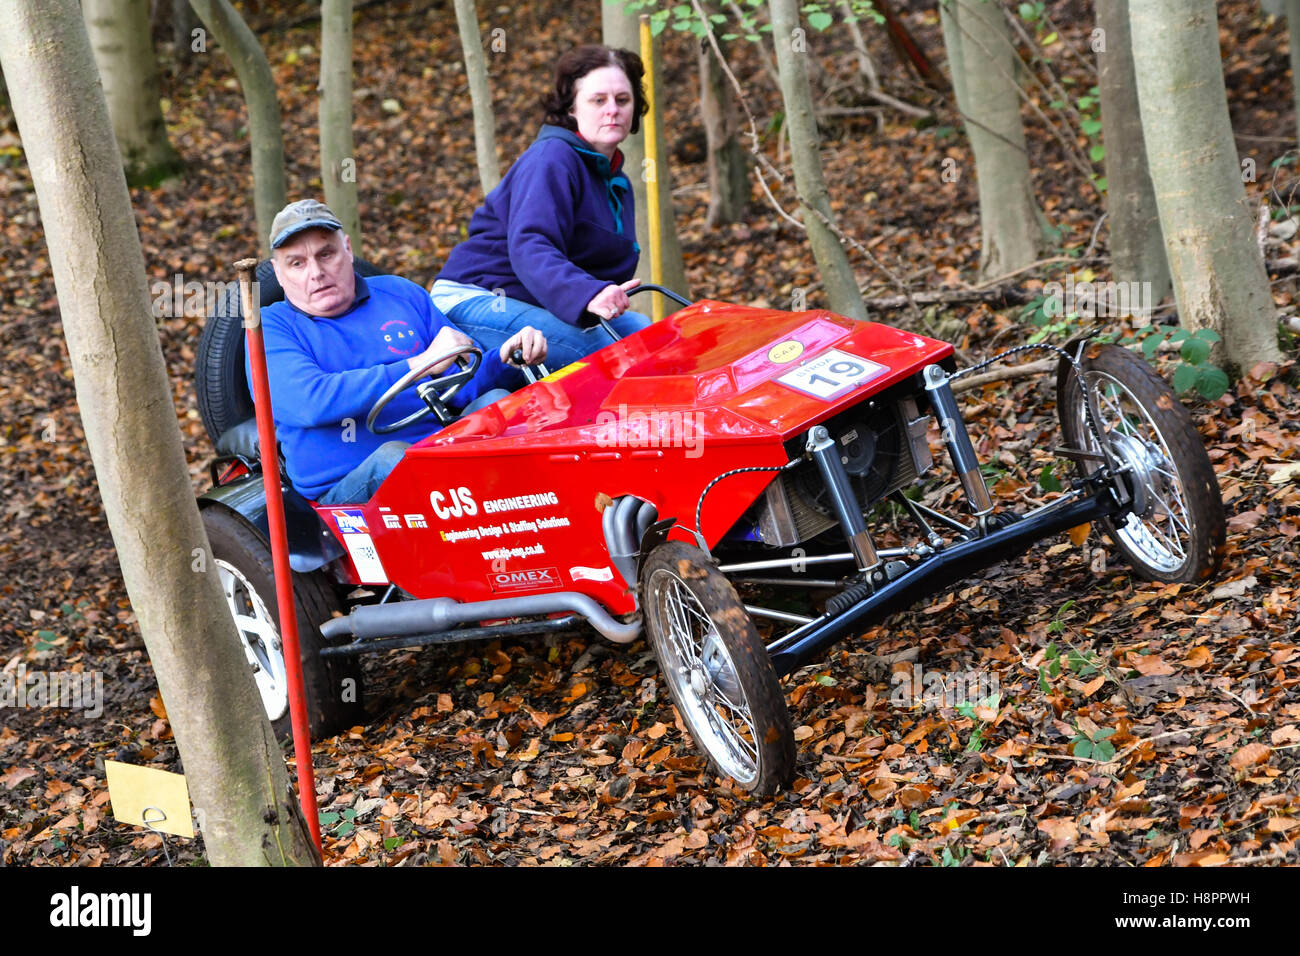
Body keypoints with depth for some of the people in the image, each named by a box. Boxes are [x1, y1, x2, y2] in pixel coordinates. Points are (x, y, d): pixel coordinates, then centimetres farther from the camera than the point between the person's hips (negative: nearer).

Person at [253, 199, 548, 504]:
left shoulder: (401, 294, 19)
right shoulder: (270, 328, 5)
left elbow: (464, 384, 19)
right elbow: (310, 401, -16)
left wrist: (503, 359, -6)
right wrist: (420, 365, -17)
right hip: (345, 489, -4)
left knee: (495, 402, -21)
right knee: (392, 456, -36)